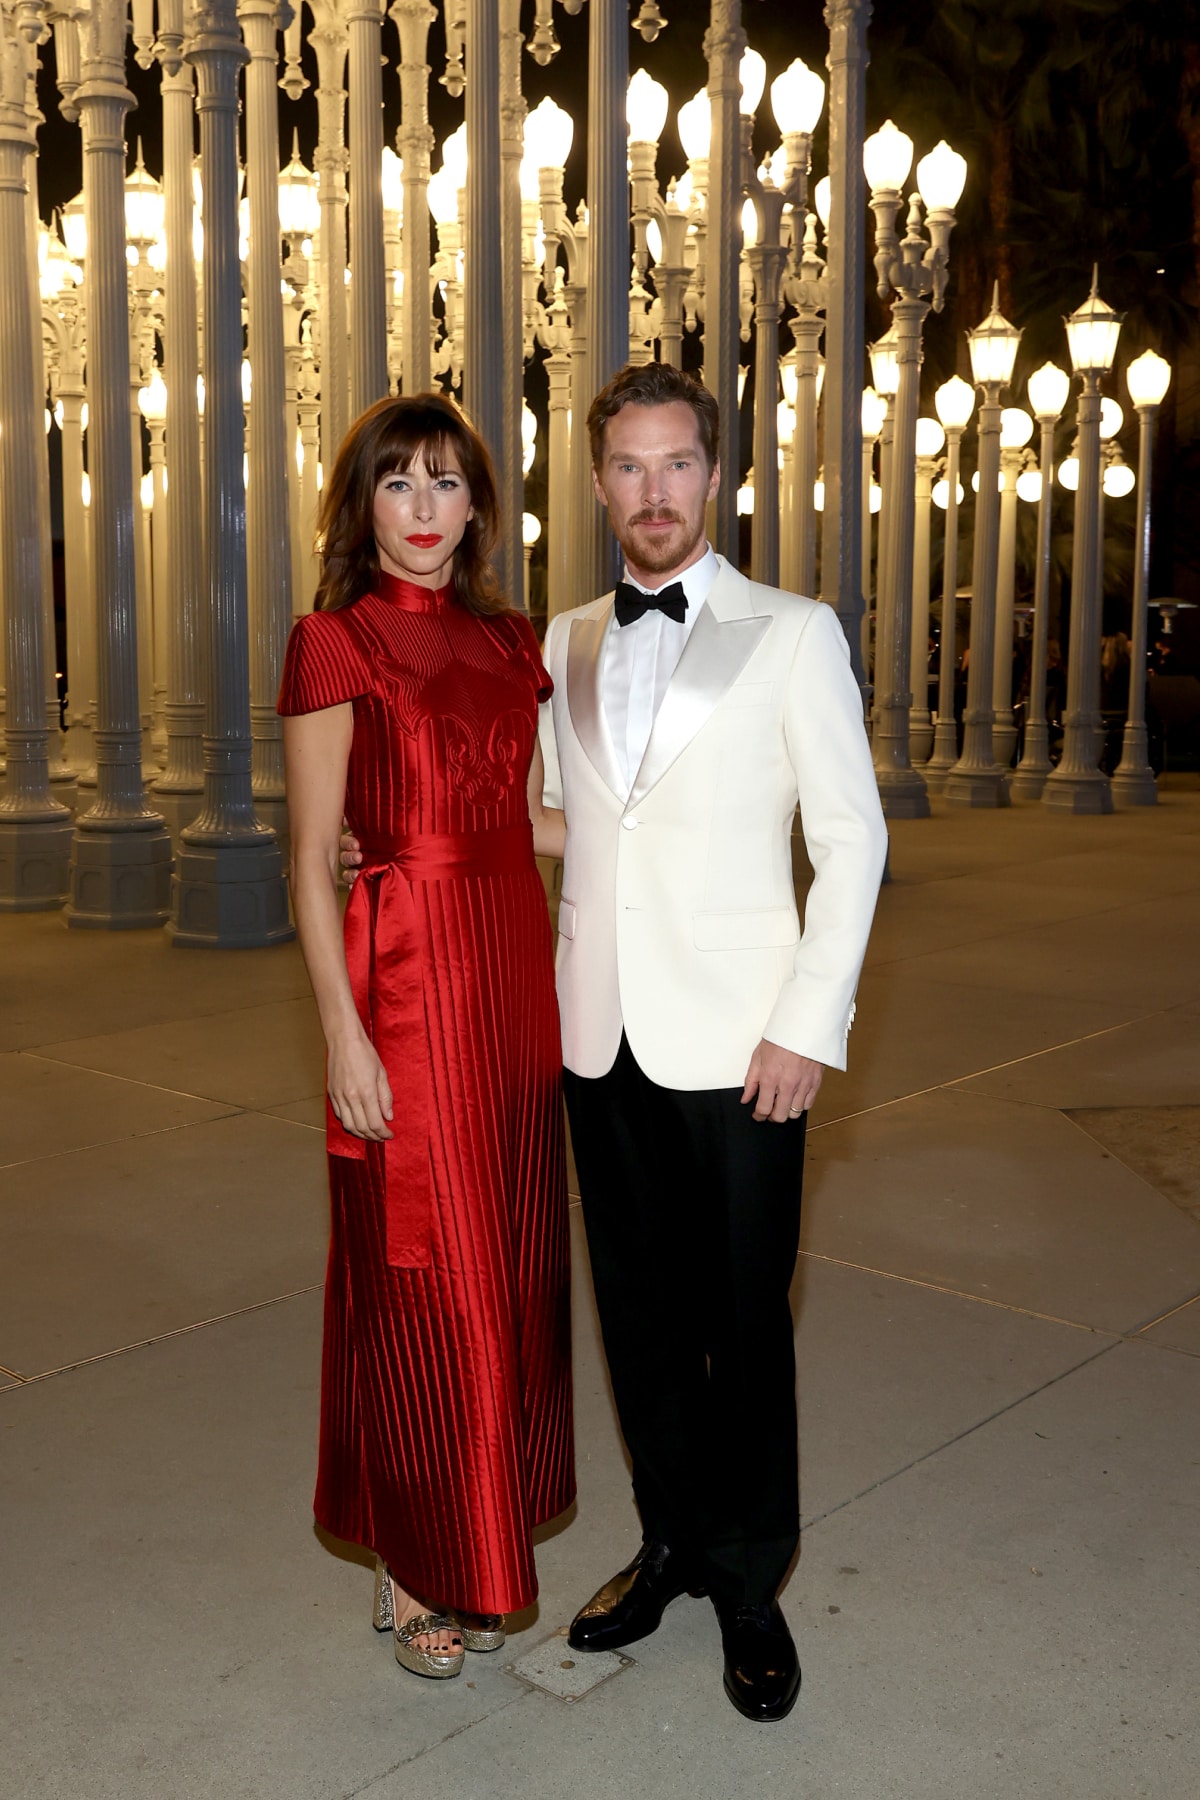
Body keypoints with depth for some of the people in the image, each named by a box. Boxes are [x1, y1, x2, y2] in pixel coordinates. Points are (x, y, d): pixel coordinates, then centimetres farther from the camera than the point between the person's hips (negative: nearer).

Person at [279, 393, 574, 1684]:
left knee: (510, 1263, 13)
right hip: (407, 980, -6)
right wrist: (344, 1034, -13)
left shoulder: (508, 642, 12)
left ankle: (483, 1553, 31)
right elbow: (311, 861, -8)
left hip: (515, 973, 6)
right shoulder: (334, 643, -6)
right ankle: (416, 1573, 22)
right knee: (422, 1282, 3)